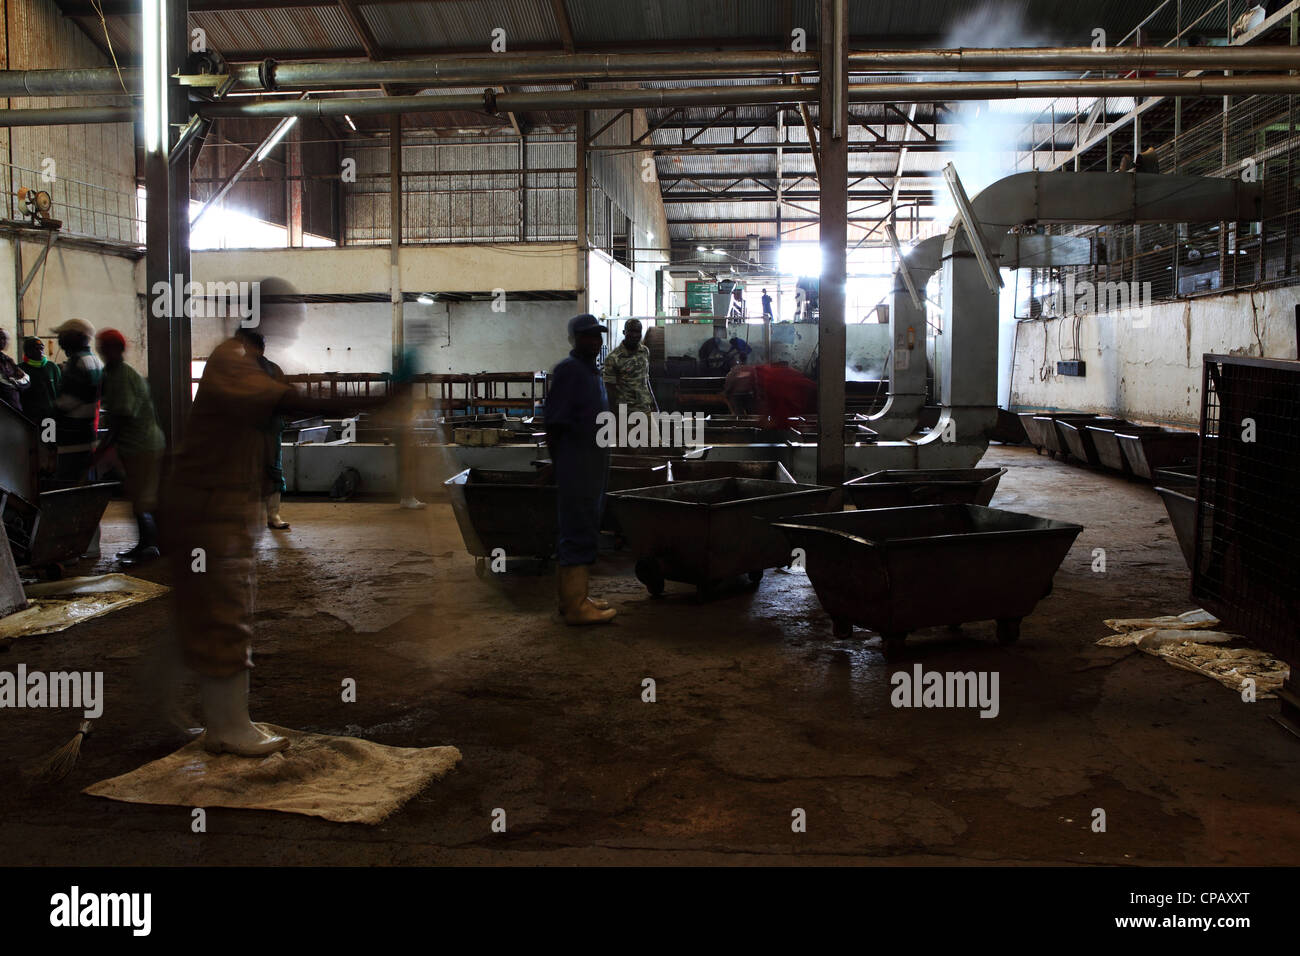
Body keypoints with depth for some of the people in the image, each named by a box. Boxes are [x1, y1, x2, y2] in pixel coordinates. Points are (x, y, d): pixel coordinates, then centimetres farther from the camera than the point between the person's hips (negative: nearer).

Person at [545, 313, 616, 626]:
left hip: (593, 464, 10)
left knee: (584, 529, 14)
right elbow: (554, 424, -15)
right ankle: (575, 605, -5)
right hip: (575, 463, -10)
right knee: (578, 532, -8)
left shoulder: (592, 371, 18)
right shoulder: (568, 370, -11)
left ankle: (571, 598, 23)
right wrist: (561, 465, -16)